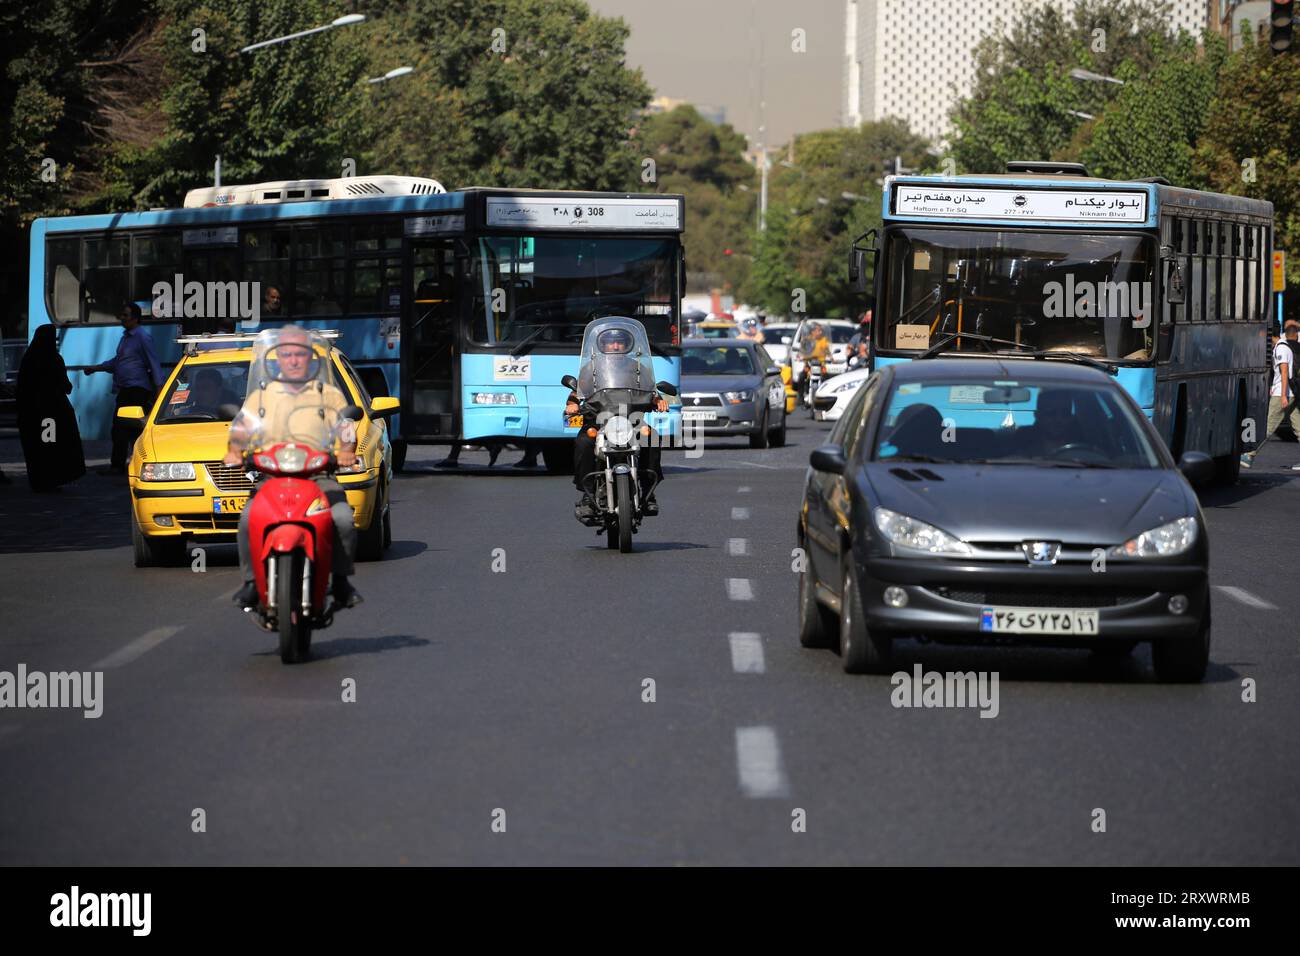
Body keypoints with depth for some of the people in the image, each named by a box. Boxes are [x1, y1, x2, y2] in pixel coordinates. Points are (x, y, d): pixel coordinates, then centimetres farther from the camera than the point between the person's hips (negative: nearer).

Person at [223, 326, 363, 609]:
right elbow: (241, 426, 15)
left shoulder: (329, 394, 17)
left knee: (343, 518, -29)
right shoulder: (261, 394, 22)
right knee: (249, 518, -30)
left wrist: (347, 450, -15)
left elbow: (345, 426, 7)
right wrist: (233, 451, -7)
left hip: (318, 476, -1)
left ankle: (341, 580, -12)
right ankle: (252, 581, -18)